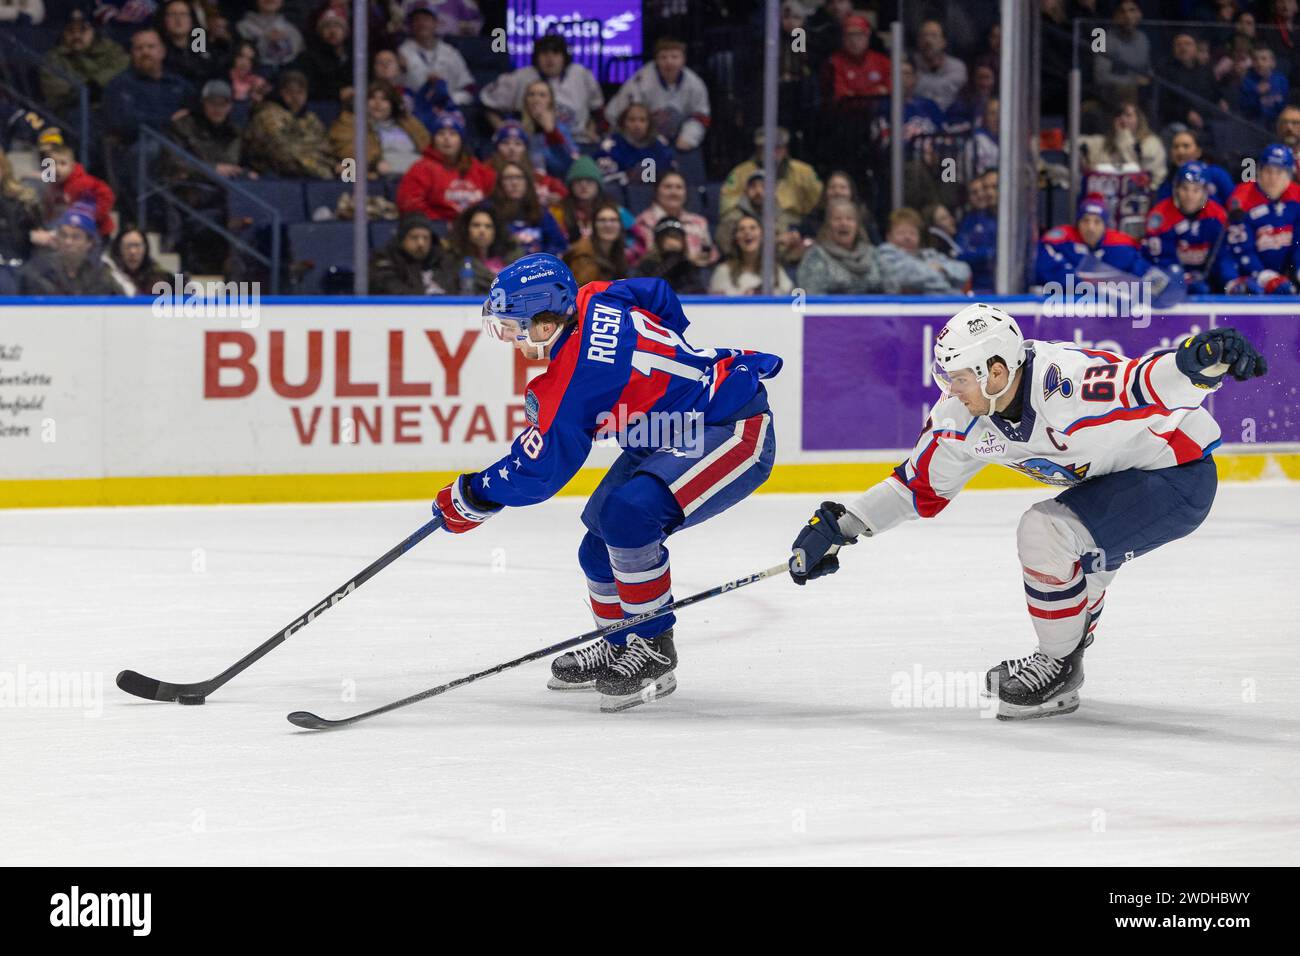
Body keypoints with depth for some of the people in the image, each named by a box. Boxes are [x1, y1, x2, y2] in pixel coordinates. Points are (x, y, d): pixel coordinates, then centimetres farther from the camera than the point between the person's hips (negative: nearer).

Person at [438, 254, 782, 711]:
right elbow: (660, 297, 16)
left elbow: (537, 471, -18)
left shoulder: (574, 380, -26)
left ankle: (655, 652, -14)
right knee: (601, 526, 11)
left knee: (627, 515, -28)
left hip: (736, 434, -11)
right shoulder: (590, 301, -4)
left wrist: (471, 499, -3)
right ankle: (620, 646, 28)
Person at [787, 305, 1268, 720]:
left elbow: (1150, 385, -44)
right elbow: (920, 482, 6)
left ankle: (1060, 666, -4)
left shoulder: (1065, 382, -32)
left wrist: (1202, 358, -65)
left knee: (1044, 532, -20)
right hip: (1116, 478, 9)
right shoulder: (965, 414, -6)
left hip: (1179, 476, -9)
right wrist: (836, 526, 2)